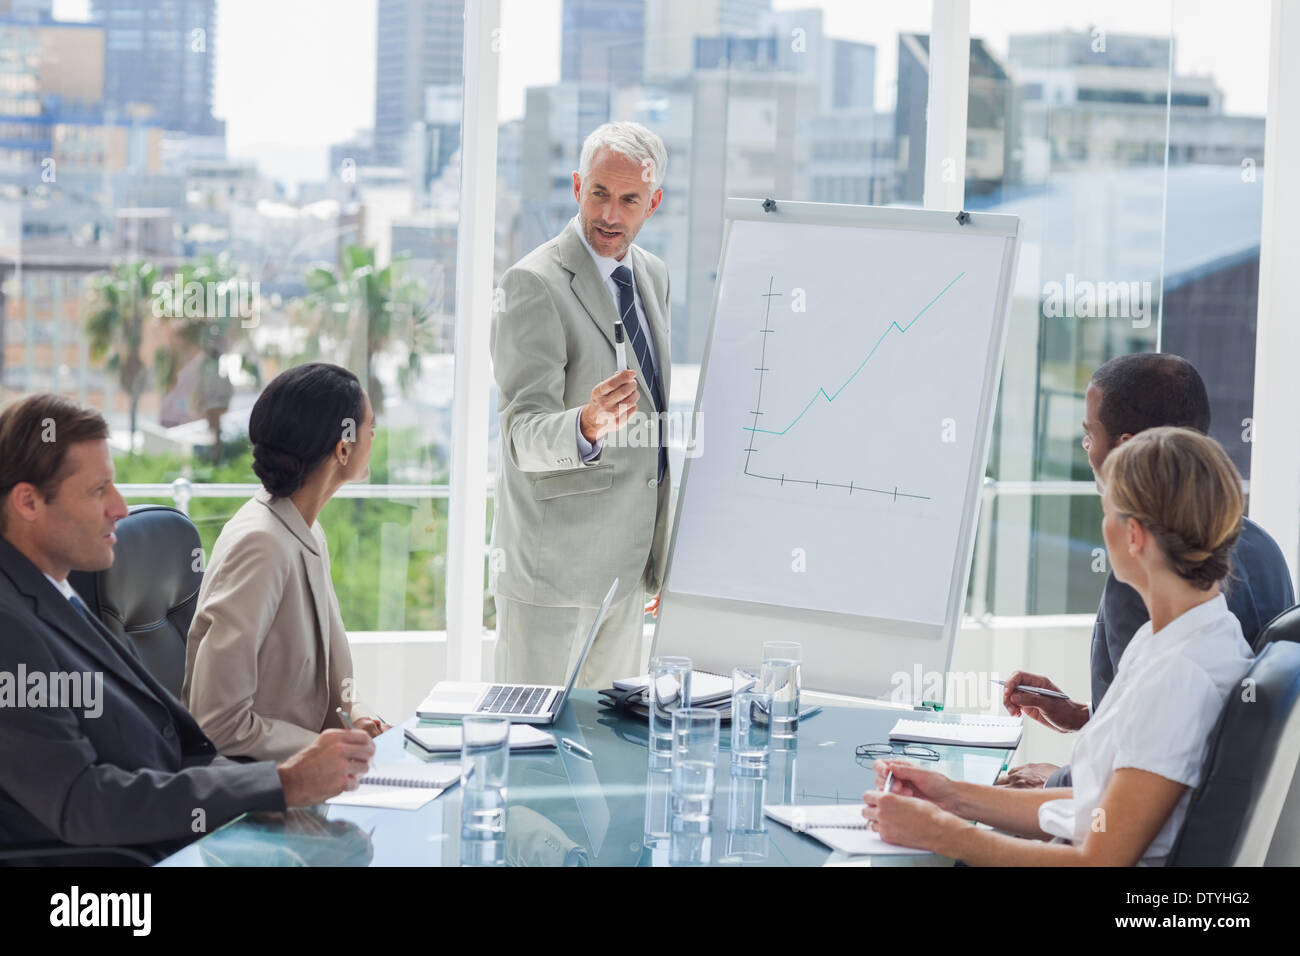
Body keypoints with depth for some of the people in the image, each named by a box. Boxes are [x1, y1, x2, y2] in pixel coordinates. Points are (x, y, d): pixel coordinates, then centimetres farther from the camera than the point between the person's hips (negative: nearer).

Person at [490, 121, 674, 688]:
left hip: (630, 561, 8)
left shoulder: (653, 276, 11)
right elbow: (524, 436, -20)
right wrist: (587, 428, -42)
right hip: (554, 563, -7)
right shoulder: (534, 285, -14)